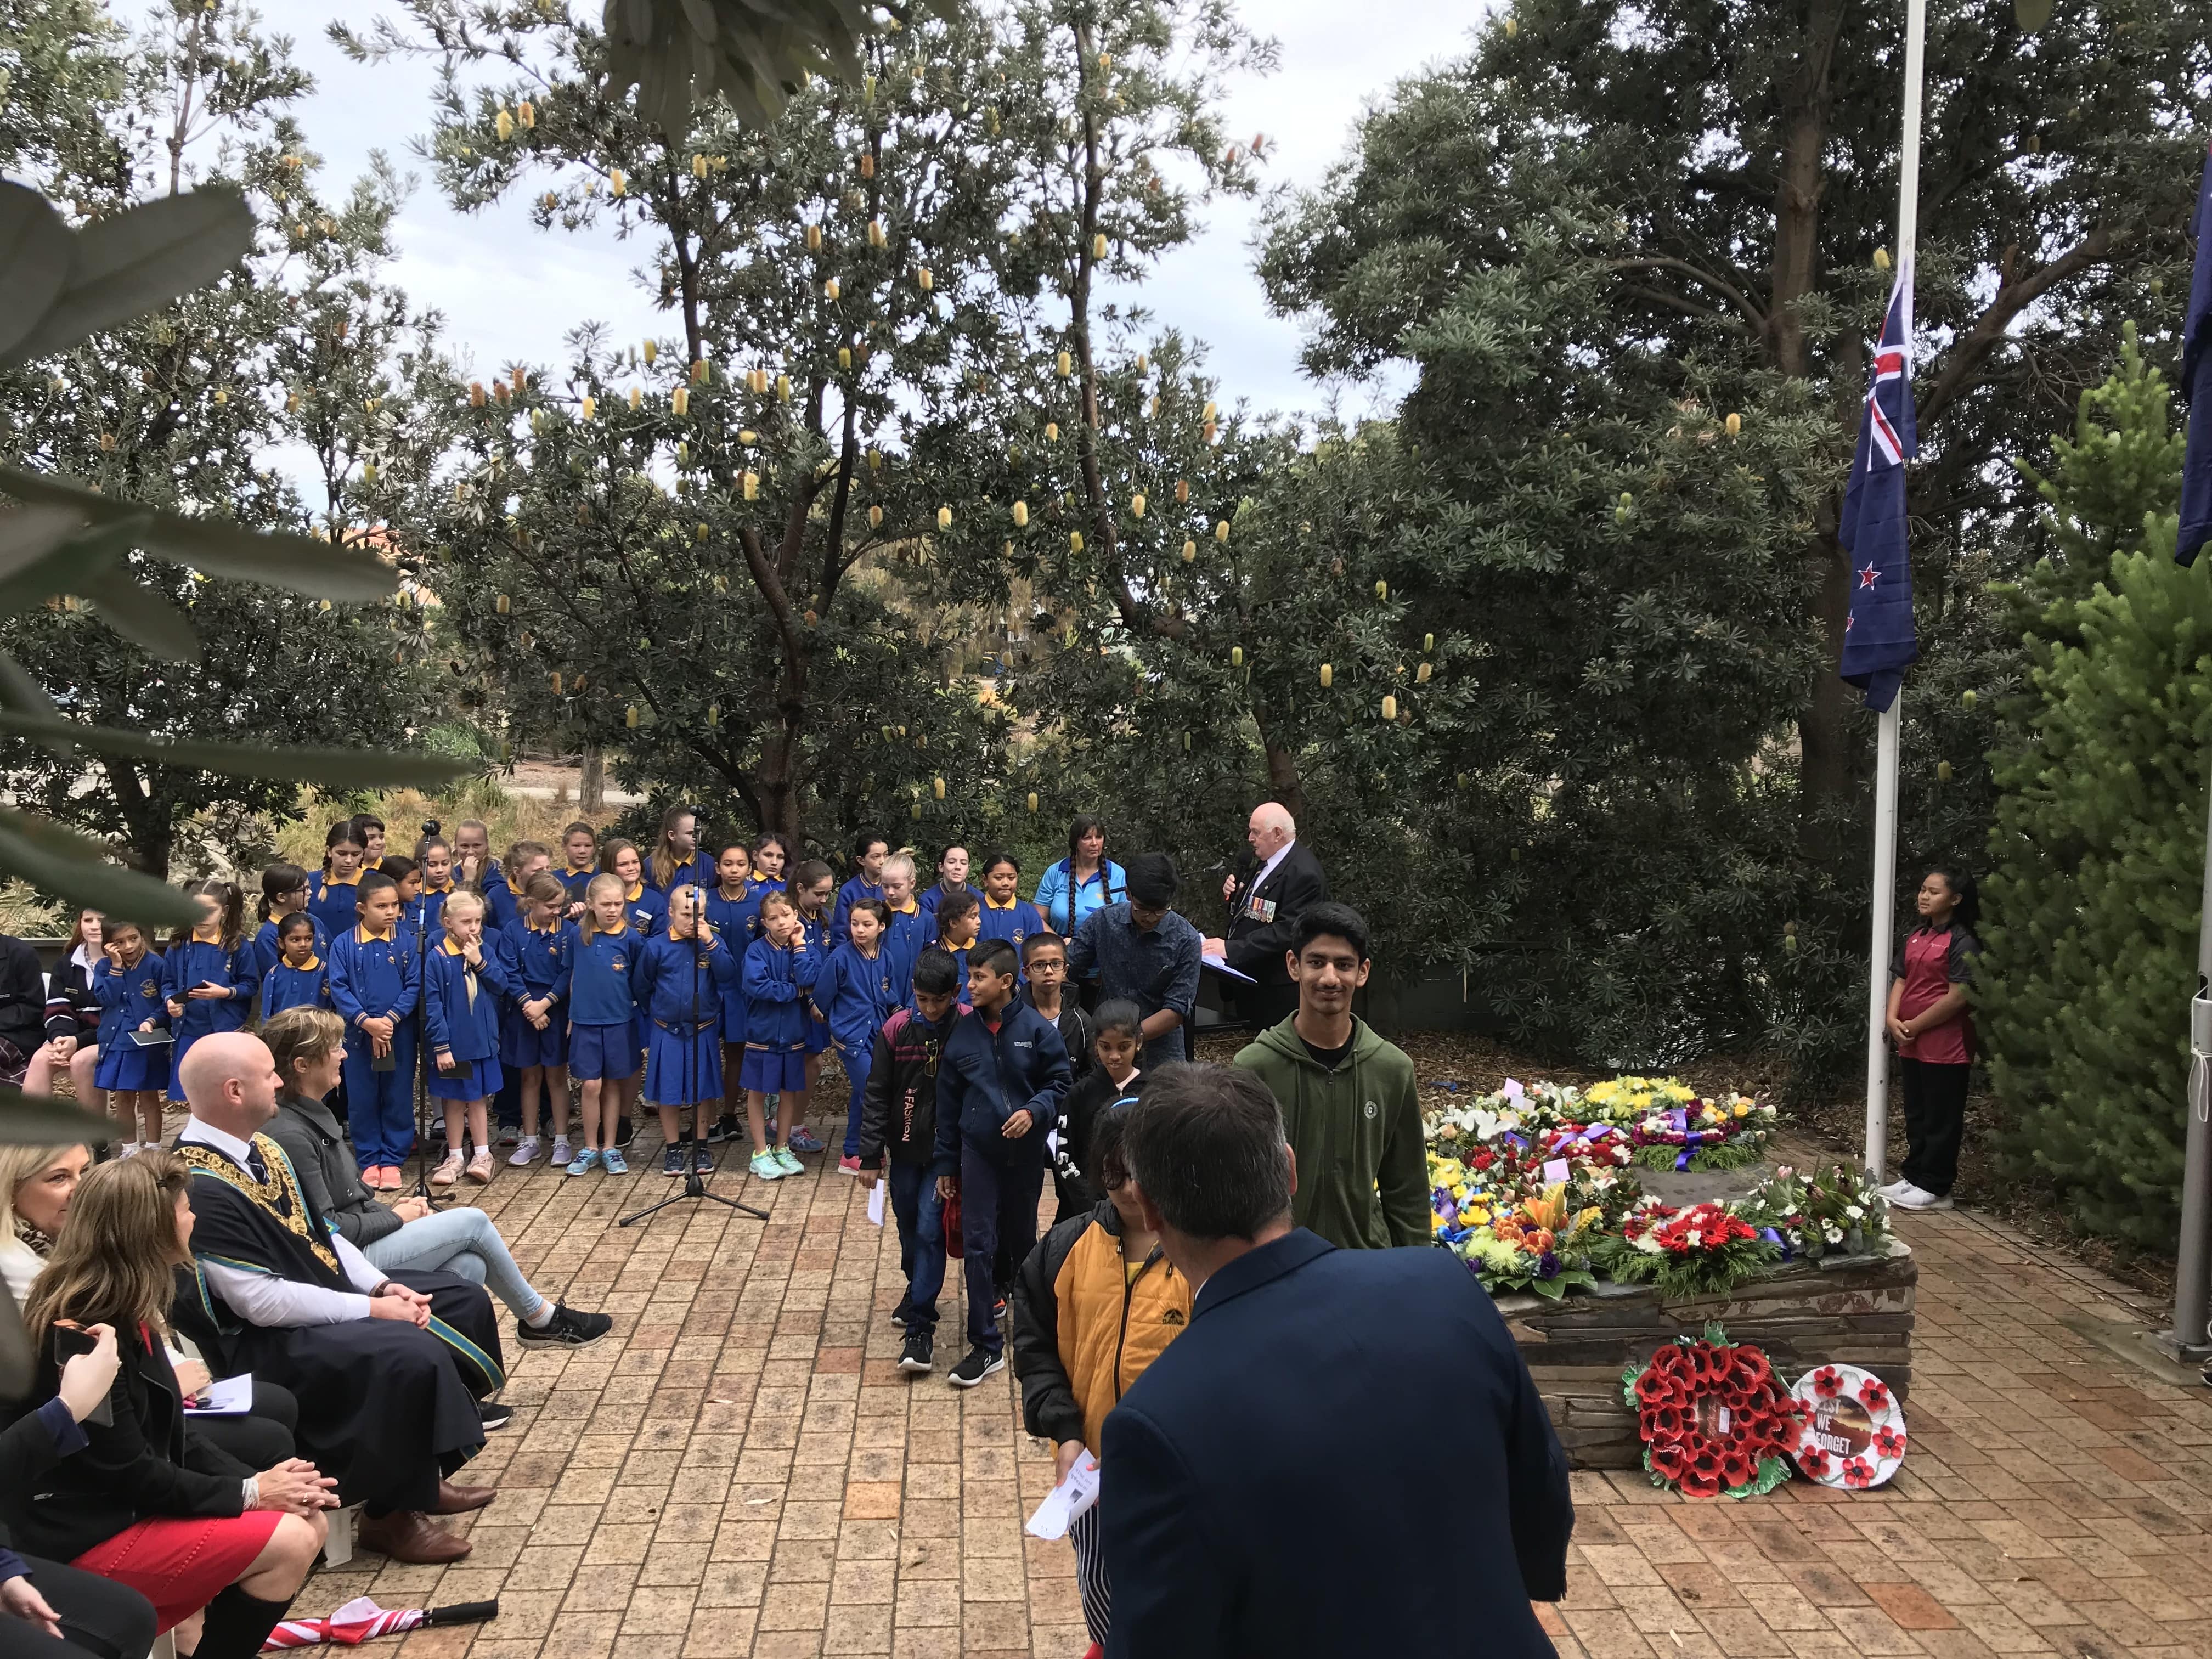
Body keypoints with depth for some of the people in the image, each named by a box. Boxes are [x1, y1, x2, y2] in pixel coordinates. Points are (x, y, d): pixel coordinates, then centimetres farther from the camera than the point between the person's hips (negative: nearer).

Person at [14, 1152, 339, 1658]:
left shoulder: (124, 1312, 7)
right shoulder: (82, 1334, -22)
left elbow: (169, 1441, 9)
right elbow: (130, 1473, -21)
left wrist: (256, 1481, -5)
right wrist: (250, 1493, -14)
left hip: (130, 1505, 9)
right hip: (86, 1536, -9)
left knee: (309, 1523, 0)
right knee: (288, 1544, -19)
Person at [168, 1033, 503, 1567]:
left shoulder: (263, 1148, 6)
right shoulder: (200, 1186, -24)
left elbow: (323, 1232, 11)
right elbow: (261, 1301, -26)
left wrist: (383, 1286, -4)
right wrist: (372, 1309, -21)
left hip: (327, 1292, 10)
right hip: (266, 1341, -10)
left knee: (463, 1299, 7)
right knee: (413, 1356, -29)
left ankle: (423, 1470, 14)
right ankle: (390, 1514, -9)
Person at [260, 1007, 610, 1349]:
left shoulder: (312, 1115, 10)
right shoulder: (291, 1136, -21)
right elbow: (326, 1229, -22)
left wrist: (390, 1209, 3)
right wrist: (395, 1217, -10)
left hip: (360, 1238, 9)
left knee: (469, 1264, -6)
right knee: (473, 1221, -6)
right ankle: (541, 1318, 10)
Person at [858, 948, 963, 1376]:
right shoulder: (897, 1028, -6)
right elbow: (877, 1095, 0)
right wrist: (871, 1153, 0)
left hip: (946, 1151, -3)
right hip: (904, 1148, 4)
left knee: (930, 1231, -6)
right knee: (908, 1226, 18)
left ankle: (921, 1327, 1)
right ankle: (917, 1289, 43)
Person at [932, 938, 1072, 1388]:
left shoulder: (1037, 1029, -11)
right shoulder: (961, 1034, -3)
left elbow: (1059, 1082, -1)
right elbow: (948, 1104, 5)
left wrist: (1034, 1111, -21)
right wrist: (946, 1165, 7)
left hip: (1025, 1153, -1)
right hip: (977, 1152, 1)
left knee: (1022, 1239, 16)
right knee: (977, 1245, -2)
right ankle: (986, 1346, 5)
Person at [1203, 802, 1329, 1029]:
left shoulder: (1304, 873, -20)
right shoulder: (1267, 863, 13)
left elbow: (1287, 931, -27)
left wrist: (1231, 949, -29)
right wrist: (1234, 894, 2)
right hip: (1249, 977, 10)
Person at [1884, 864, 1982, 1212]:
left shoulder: (1962, 942, -12)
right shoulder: (1915, 937, 12)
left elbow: (1957, 997, -17)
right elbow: (1901, 981, 12)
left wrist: (1915, 1026, -13)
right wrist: (1894, 1020, -4)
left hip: (1945, 1045, -8)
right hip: (1911, 1044, 8)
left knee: (1940, 1119, 1)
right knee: (1916, 1116, 16)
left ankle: (1935, 1188, 8)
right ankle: (1913, 1177, 25)